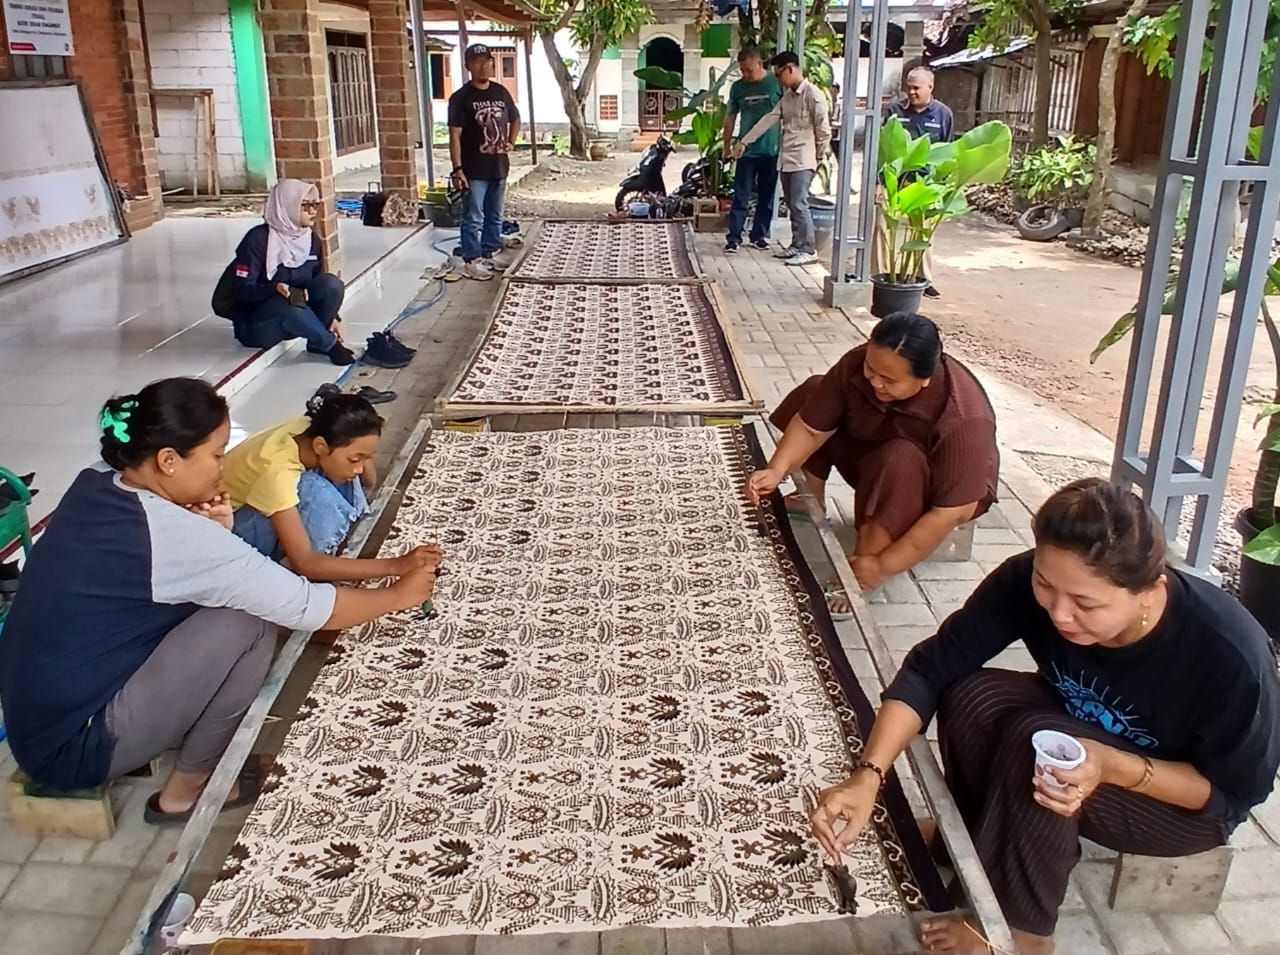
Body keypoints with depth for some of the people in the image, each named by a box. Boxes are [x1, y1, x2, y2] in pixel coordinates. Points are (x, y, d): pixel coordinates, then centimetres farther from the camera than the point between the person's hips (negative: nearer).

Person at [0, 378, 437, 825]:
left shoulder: (92, 490, -1)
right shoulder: (175, 534, -25)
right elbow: (309, 606, -19)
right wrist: (397, 594, -3)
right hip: (73, 746, -8)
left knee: (237, 594, 6)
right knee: (249, 620, -15)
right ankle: (186, 788, 2)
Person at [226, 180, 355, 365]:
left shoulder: (312, 240, 2)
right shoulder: (258, 238, -16)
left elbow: (322, 286, 9)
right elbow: (243, 290, -19)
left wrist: (332, 316, -8)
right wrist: (275, 289, -37)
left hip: (299, 312, 6)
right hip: (255, 325, -5)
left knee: (332, 283, -19)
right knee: (290, 307, -39)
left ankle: (318, 342, -9)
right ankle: (331, 344, -17)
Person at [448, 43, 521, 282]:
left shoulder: (501, 92, 7)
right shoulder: (461, 98, -10)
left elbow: (515, 119, 24)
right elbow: (455, 136, -14)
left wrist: (511, 142, 8)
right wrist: (458, 169, -20)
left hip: (499, 166, 6)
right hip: (474, 170, -6)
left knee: (495, 216, 16)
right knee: (474, 218, -1)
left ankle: (492, 252, 30)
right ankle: (472, 261, 6)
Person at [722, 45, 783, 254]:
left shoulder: (777, 83, -4)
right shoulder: (738, 87, 2)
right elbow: (730, 117, 11)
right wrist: (727, 145, 12)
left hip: (772, 151, 0)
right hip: (746, 151, 1)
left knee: (766, 197, 9)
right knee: (741, 196, -4)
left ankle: (759, 235, 19)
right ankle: (734, 237, -3)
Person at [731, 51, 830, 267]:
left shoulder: (813, 95, -11)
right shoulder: (787, 96, 14)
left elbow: (824, 130, -10)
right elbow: (768, 120, 15)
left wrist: (819, 157, -2)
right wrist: (744, 142, 13)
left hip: (803, 161, -8)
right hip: (786, 160, 8)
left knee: (799, 204, -10)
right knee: (792, 205, 11)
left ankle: (809, 250, -6)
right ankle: (796, 245, 20)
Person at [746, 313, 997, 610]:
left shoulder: (963, 419, -38)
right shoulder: (857, 364, -24)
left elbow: (955, 511, -36)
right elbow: (811, 426, -17)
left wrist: (882, 566, -36)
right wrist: (777, 470, -34)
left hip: (937, 491, -6)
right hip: (879, 464, 6)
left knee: (899, 460, -39)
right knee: (814, 392, -5)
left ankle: (858, 579, -26)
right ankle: (811, 500, 5)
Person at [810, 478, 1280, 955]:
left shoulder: (1230, 656, -35)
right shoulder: (1031, 580, -28)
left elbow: (1231, 791, -20)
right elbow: (931, 667, -25)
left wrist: (1112, 767, -37)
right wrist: (868, 776, -37)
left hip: (1188, 805, -4)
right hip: (1078, 728, 4)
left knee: (1034, 739, -31)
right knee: (972, 697, -25)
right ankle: (980, 840, -1)